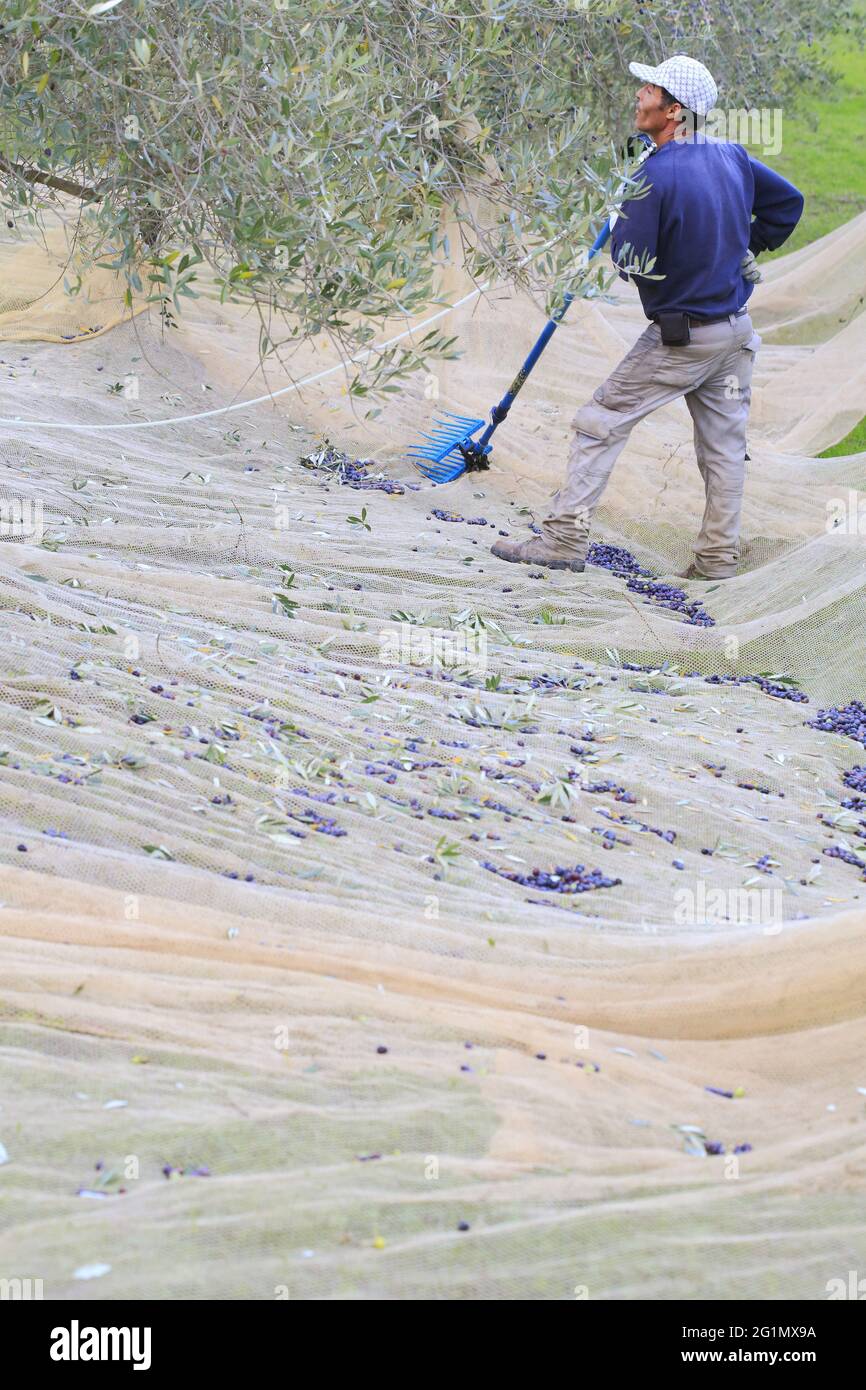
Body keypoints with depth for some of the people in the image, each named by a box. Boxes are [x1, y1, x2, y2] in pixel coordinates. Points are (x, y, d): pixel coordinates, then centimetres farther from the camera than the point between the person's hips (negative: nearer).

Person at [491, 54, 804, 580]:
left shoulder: (658, 173, -19)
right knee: (724, 443, 11)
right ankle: (719, 558, 15)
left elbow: (631, 259, -20)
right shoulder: (731, 155, 4)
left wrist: (622, 223, 0)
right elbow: (789, 200, 17)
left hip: (682, 335, -7)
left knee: (600, 422, 0)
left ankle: (566, 538, 0)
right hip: (738, 330, 7)